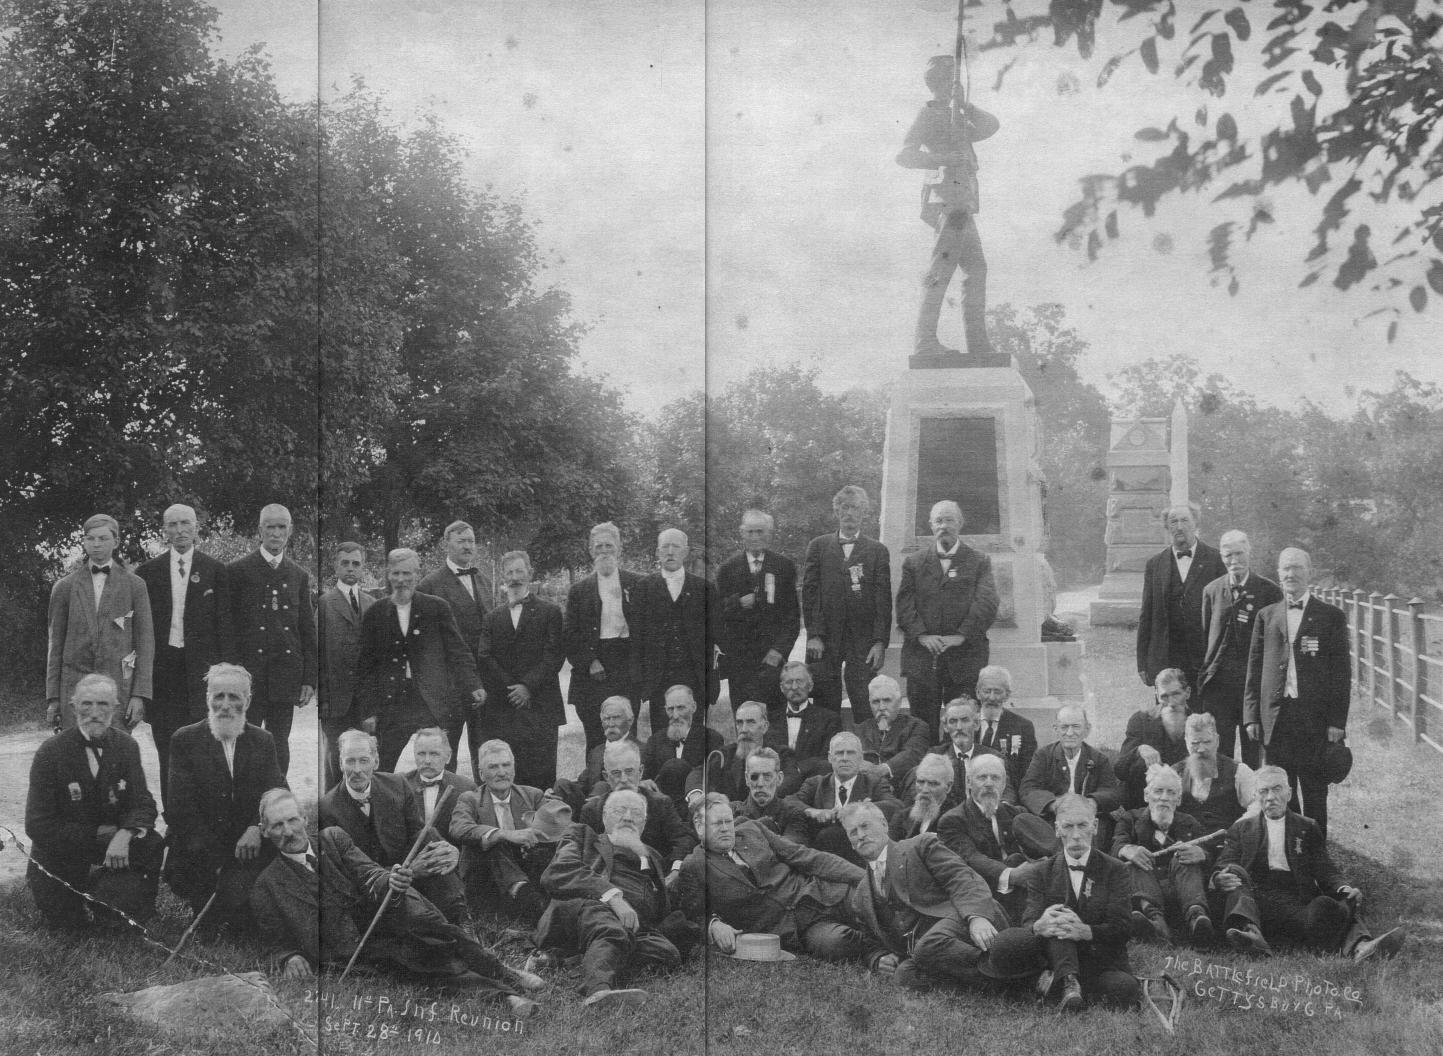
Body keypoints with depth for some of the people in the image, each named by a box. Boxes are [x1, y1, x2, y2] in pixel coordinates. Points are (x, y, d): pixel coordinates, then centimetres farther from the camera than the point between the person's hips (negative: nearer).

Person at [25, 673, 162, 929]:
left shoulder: (126, 745, -1)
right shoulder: (51, 752, -12)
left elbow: (143, 804, -5)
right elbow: (38, 826, -13)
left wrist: (125, 833, -28)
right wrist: (98, 834, -19)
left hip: (112, 851, 2)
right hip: (59, 858, -2)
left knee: (151, 844, -25)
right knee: (67, 922, -15)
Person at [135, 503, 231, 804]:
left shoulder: (215, 570, 6)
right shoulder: (147, 572, 9)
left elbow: (224, 622, 3)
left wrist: (221, 665, -5)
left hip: (201, 666, -1)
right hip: (162, 664, 1)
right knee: (166, 744, 2)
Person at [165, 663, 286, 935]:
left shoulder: (263, 742, 12)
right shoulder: (184, 739, 4)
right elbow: (181, 804, -5)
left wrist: (257, 828, -20)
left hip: (249, 845, 0)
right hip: (199, 848, 0)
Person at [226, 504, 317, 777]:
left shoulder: (299, 575, 12)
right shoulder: (237, 571, 1)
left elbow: (308, 629, 13)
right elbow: (226, 624, 0)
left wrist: (310, 679, 7)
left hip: (286, 672, 3)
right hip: (248, 671, -3)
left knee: (280, 742, 6)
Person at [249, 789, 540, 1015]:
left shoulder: (334, 839, 10)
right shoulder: (266, 888, 5)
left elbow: (369, 876, -1)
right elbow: (277, 944, 9)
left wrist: (389, 883, -26)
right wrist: (290, 958, -16)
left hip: (380, 917, 2)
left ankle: (502, 973, -27)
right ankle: (503, 993, -38)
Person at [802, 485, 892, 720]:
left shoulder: (877, 551, 7)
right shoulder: (819, 546, 9)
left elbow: (883, 600, 3)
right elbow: (809, 593, 4)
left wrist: (880, 642, -6)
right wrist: (813, 635, -5)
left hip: (863, 640, -1)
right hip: (824, 639, 1)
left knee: (864, 706, -6)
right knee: (825, 703, 1)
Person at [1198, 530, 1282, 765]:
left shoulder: (1269, 591, -1)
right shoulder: (1212, 590, 7)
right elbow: (1203, 637, 9)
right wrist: (1201, 680, 5)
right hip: (1217, 683, 2)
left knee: (1254, 751, 4)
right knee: (1218, 753, 3)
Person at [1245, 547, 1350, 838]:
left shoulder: (1331, 616, 3)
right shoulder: (1266, 616, 10)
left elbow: (1342, 672, 1)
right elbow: (1254, 670, 10)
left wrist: (1337, 720, -6)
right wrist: (1252, 716, 3)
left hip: (1315, 717, -2)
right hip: (1275, 717, 2)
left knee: (1315, 791, 3)